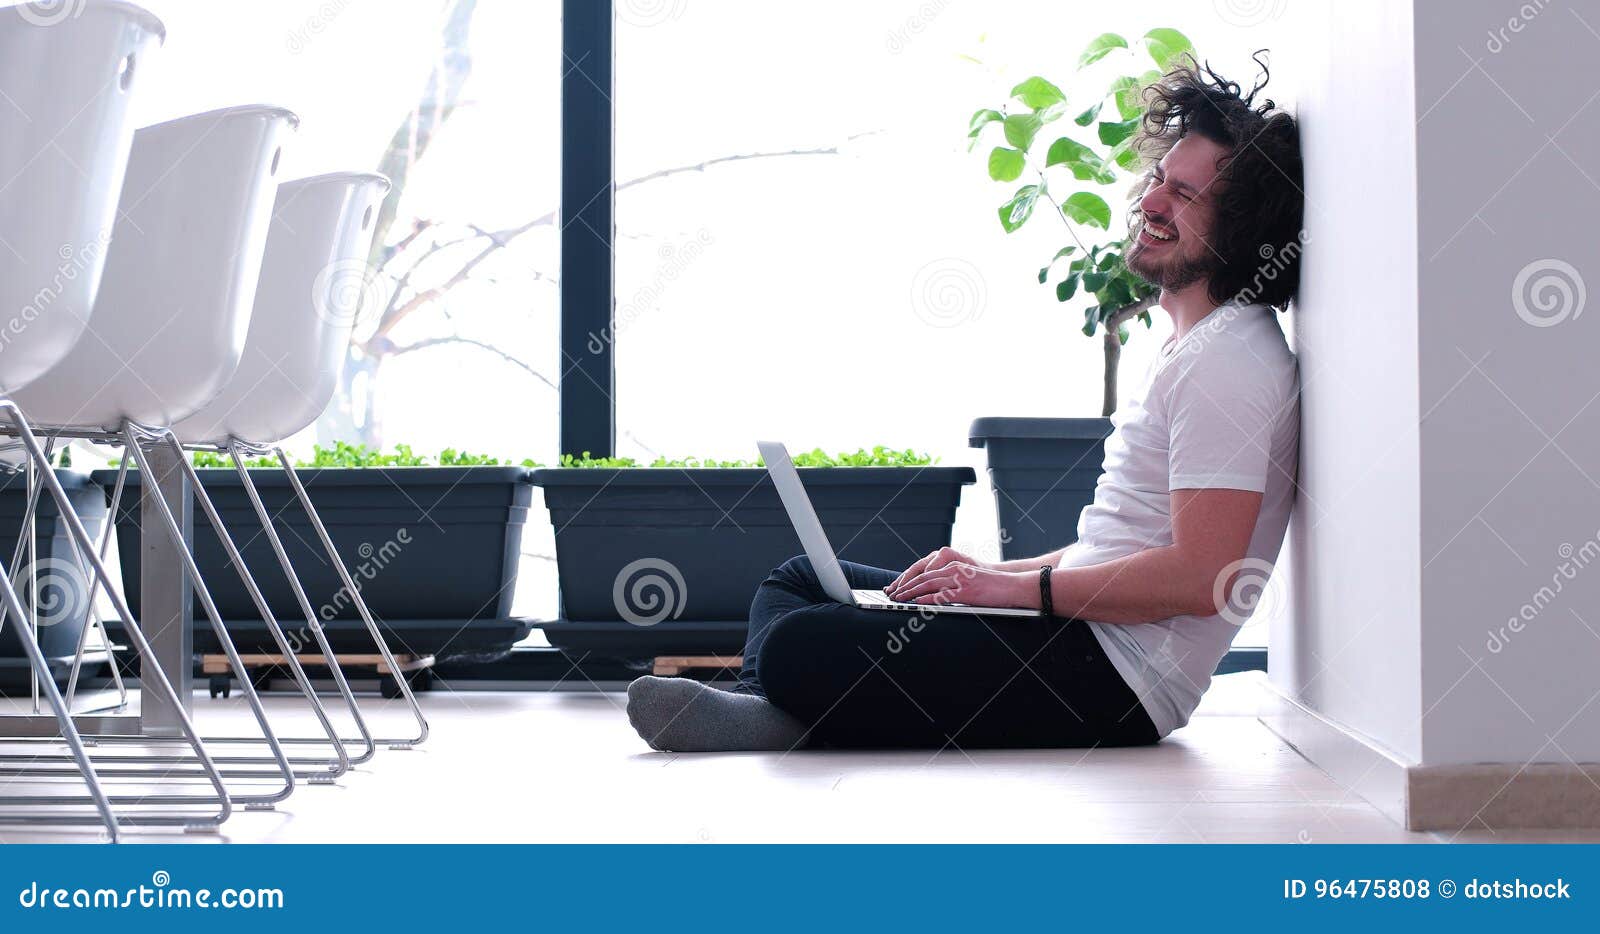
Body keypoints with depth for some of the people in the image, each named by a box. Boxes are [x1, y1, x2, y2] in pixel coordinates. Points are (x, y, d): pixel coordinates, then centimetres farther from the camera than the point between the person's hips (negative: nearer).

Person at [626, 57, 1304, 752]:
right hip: (1085, 629, 11)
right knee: (802, 578, 15)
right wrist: (994, 571, 11)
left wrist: (1014, 588, -15)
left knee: (798, 648, -26)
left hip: (1111, 682, -11)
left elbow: (1200, 577, -23)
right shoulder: (1188, 350, 20)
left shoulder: (1229, 361, -14)